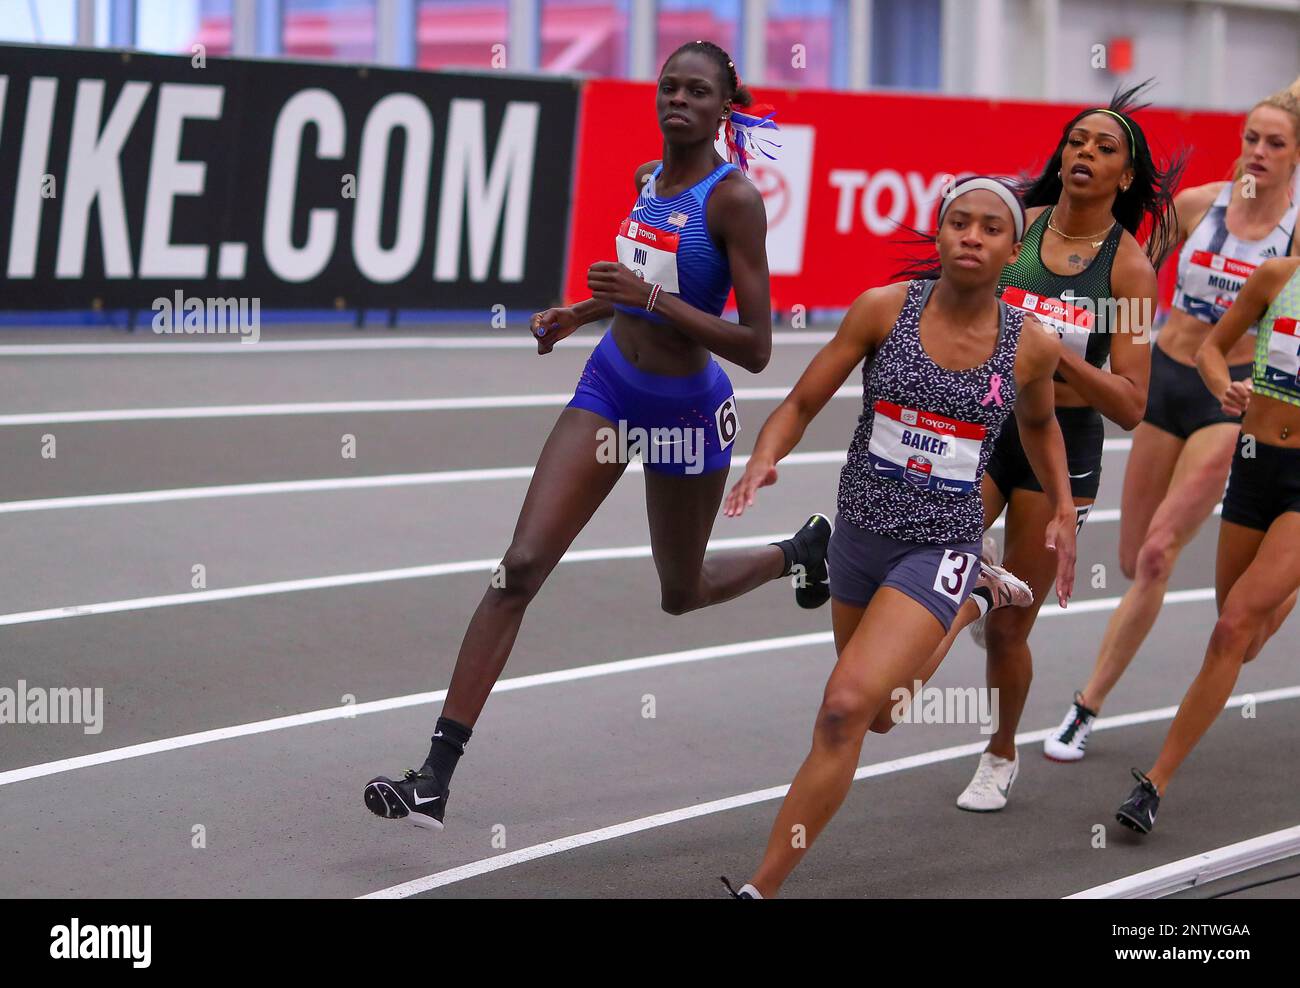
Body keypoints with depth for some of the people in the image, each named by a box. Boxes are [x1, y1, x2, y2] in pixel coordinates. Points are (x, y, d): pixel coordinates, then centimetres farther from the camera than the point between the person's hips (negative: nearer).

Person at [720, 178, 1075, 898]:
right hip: (859, 534, 3)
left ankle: (762, 888, -16)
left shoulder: (1031, 345, -6)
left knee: (845, 709, -22)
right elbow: (801, 405, -4)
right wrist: (763, 459, -23)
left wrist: (1064, 513, 12)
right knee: (877, 712, 24)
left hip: (939, 548, -3)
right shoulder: (885, 309, -9)